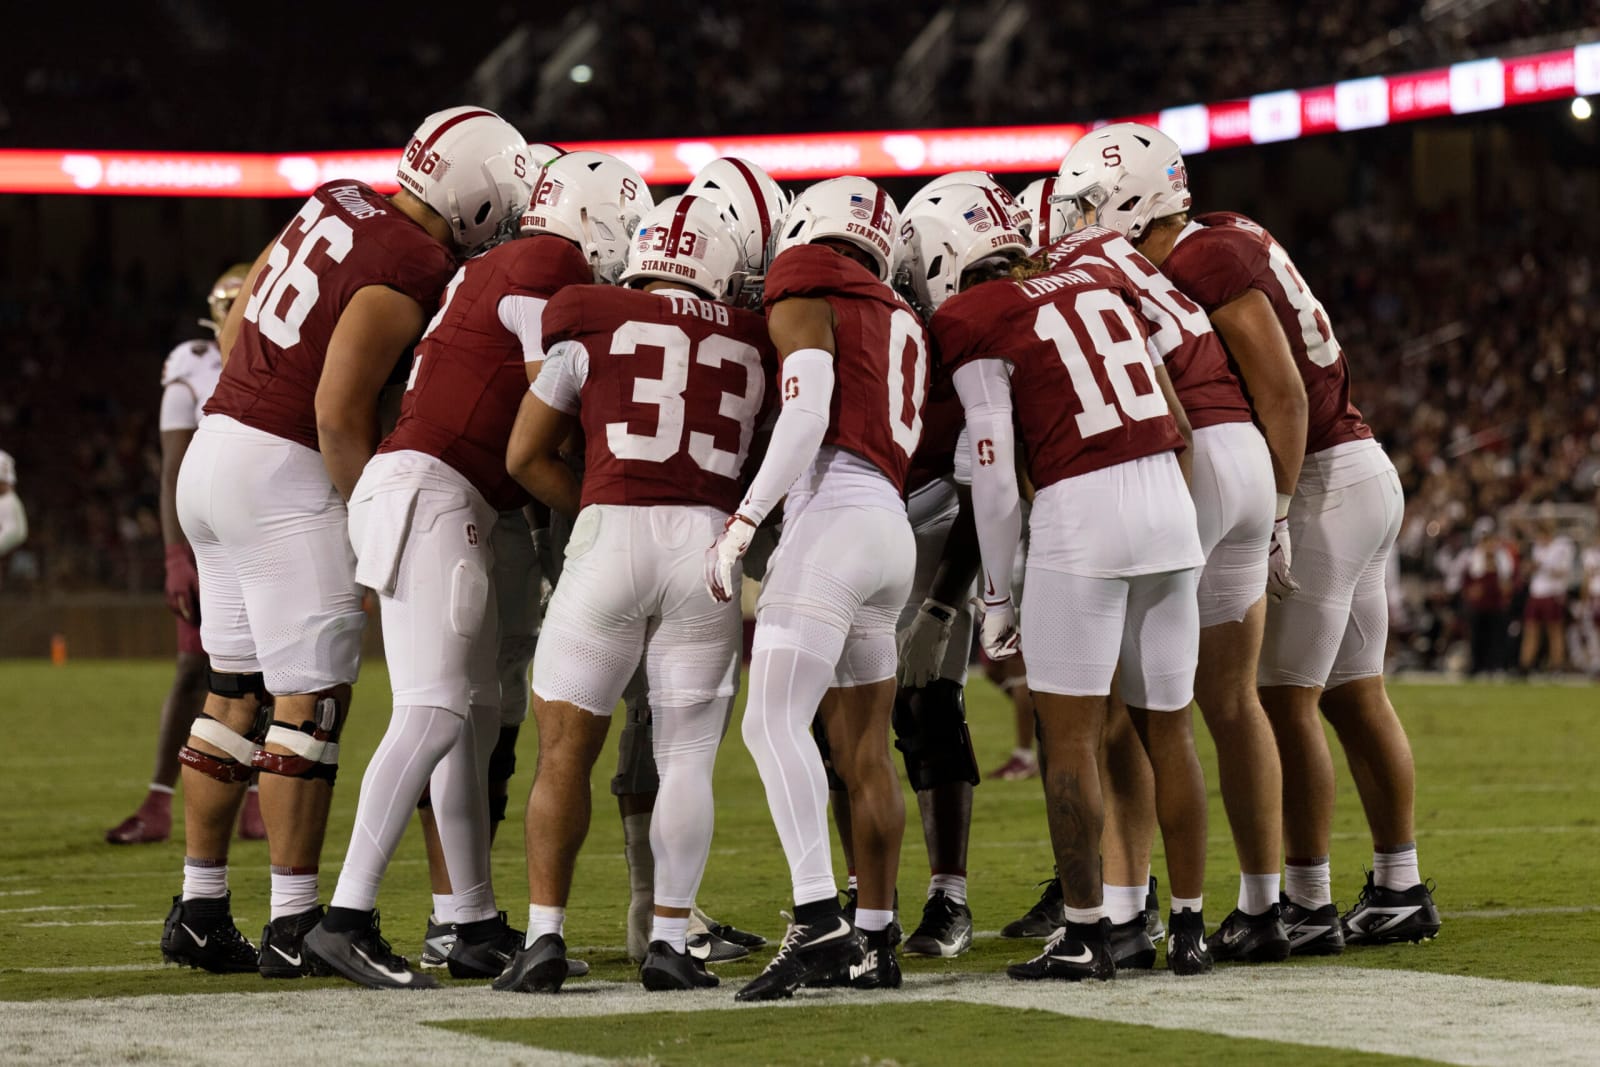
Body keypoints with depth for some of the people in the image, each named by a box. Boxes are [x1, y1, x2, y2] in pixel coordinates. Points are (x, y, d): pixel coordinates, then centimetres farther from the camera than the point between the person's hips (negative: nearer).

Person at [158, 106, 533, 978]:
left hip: (215, 445, 9)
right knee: (309, 700, -2)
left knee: (236, 692, 14)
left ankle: (200, 910, 17)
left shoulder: (337, 204, 8)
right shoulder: (411, 272, -16)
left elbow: (235, 329, 16)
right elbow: (340, 416, -18)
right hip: (287, 477, -9)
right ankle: (293, 925, -1)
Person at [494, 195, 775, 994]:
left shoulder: (592, 328, 8)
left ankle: (544, 934, 2)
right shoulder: (752, 345, 14)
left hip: (611, 535, -1)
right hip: (711, 537, 1)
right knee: (686, 756, 7)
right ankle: (669, 940, 3)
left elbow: (526, 456, 12)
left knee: (566, 747, 7)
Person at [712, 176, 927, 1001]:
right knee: (863, 752, 11)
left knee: (773, 721, -18)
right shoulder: (900, 323, 26)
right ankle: (875, 943, 12)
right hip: (891, 528, 9)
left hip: (833, 517, -9)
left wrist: (741, 523, -14)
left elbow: (807, 416, -11)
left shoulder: (804, 300, 3)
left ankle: (818, 920, -30)